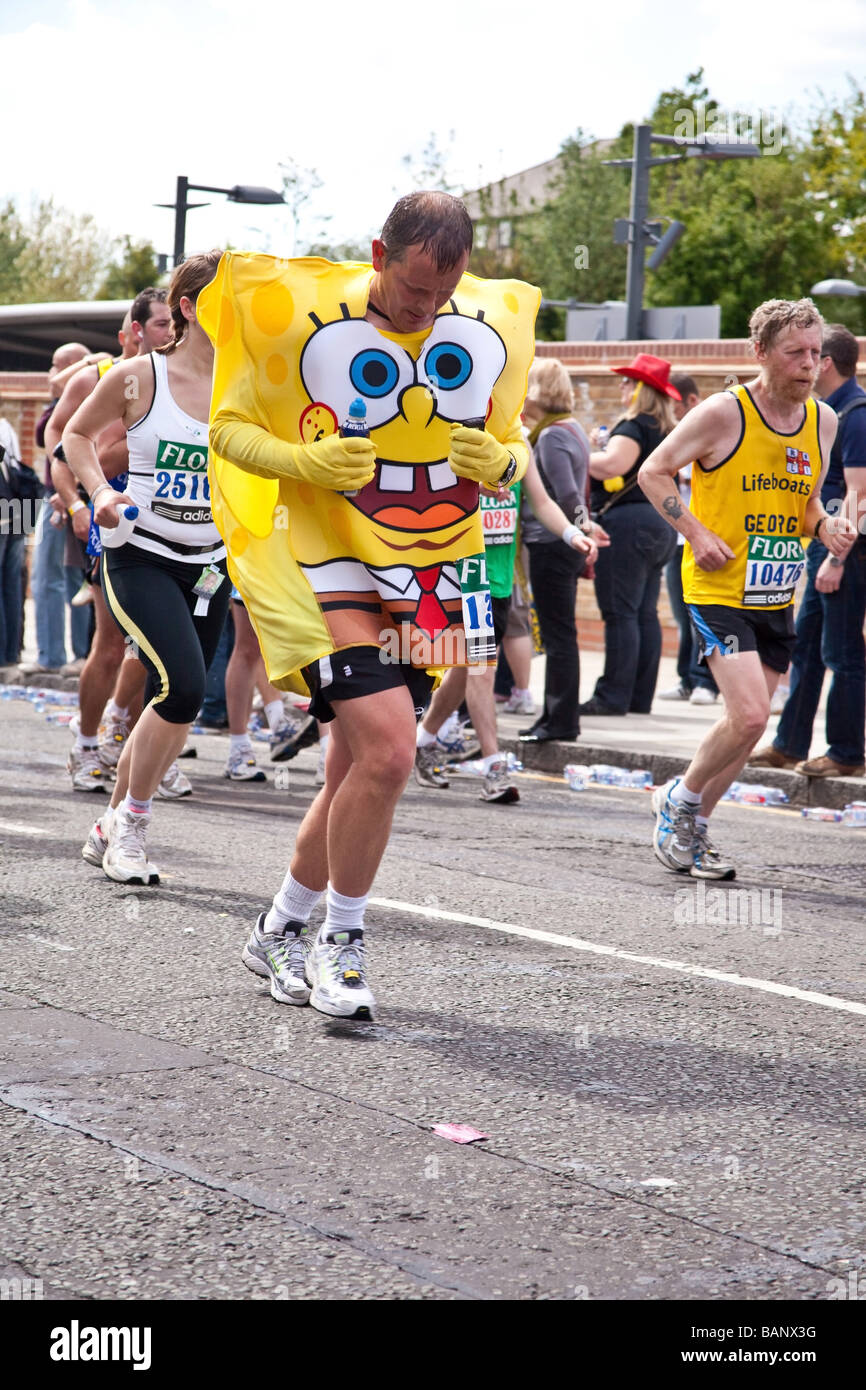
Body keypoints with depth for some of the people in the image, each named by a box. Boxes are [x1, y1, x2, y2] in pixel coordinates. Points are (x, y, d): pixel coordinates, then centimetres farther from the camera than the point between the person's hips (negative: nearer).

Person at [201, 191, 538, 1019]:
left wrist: (502, 463, -10)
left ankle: (282, 932, 30)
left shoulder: (492, 325, 2)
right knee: (386, 753, -19)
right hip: (335, 572, -5)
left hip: (434, 581, 5)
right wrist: (302, 462, -21)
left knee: (357, 774, 10)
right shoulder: (301, 318, -11)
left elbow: (512, 445, 14)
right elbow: (229, 427, -3)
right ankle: (340, 943, 1)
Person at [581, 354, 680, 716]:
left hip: (628, 520, -9)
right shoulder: (669, 430, 17)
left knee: (620, 612, -9)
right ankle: (640, 697, 10)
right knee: (645, 613, 9)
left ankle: (613, 696, -9)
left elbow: (612, 465, -23)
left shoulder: (635, 425, -11)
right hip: (662, 523, 9)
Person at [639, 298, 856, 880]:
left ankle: (691, 830, 26)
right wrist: (697, 535, -13)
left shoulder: (823, 420, 6)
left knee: (747, 726, 9)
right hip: (719, 588, -6)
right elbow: (653, 472, -4)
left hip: (778, 595, 6)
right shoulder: (724, 413, -12)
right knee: (749, 716, -17)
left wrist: (825, 527, -2)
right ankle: (681, 798, 8)